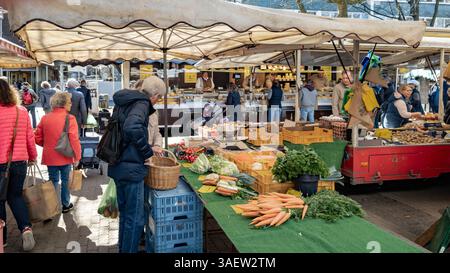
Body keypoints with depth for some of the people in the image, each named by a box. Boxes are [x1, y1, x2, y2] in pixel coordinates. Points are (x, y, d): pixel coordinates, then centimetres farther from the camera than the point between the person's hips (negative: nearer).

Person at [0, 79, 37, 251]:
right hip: (19, 162, 3)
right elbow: (30, 137, 4)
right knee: (15, 196, 19)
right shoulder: (22, 112, -1)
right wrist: (33, 156, 19)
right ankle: (25, 227, 0)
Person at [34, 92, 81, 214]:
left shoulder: (45, 118, 0)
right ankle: (66, 205, 23)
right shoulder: (70, 119, -14)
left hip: (50, 157, 3)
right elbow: (74, 140, -17)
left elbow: (37, 138, 4)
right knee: (65, 180, 12)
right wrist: (77, 156, -8)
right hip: (65, 157, -3)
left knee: (53, 181, 13)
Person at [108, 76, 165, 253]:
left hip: (118, 166, 10)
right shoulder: (142, 103, -15)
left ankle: (123, 248, 39)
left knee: (125, 213, 24)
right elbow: (133, 128, -35)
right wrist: (147, 152, -20)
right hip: (131, 168, -9)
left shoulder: (124, 102, 12)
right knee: (135, 219, 5)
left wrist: (147, 148, 19)